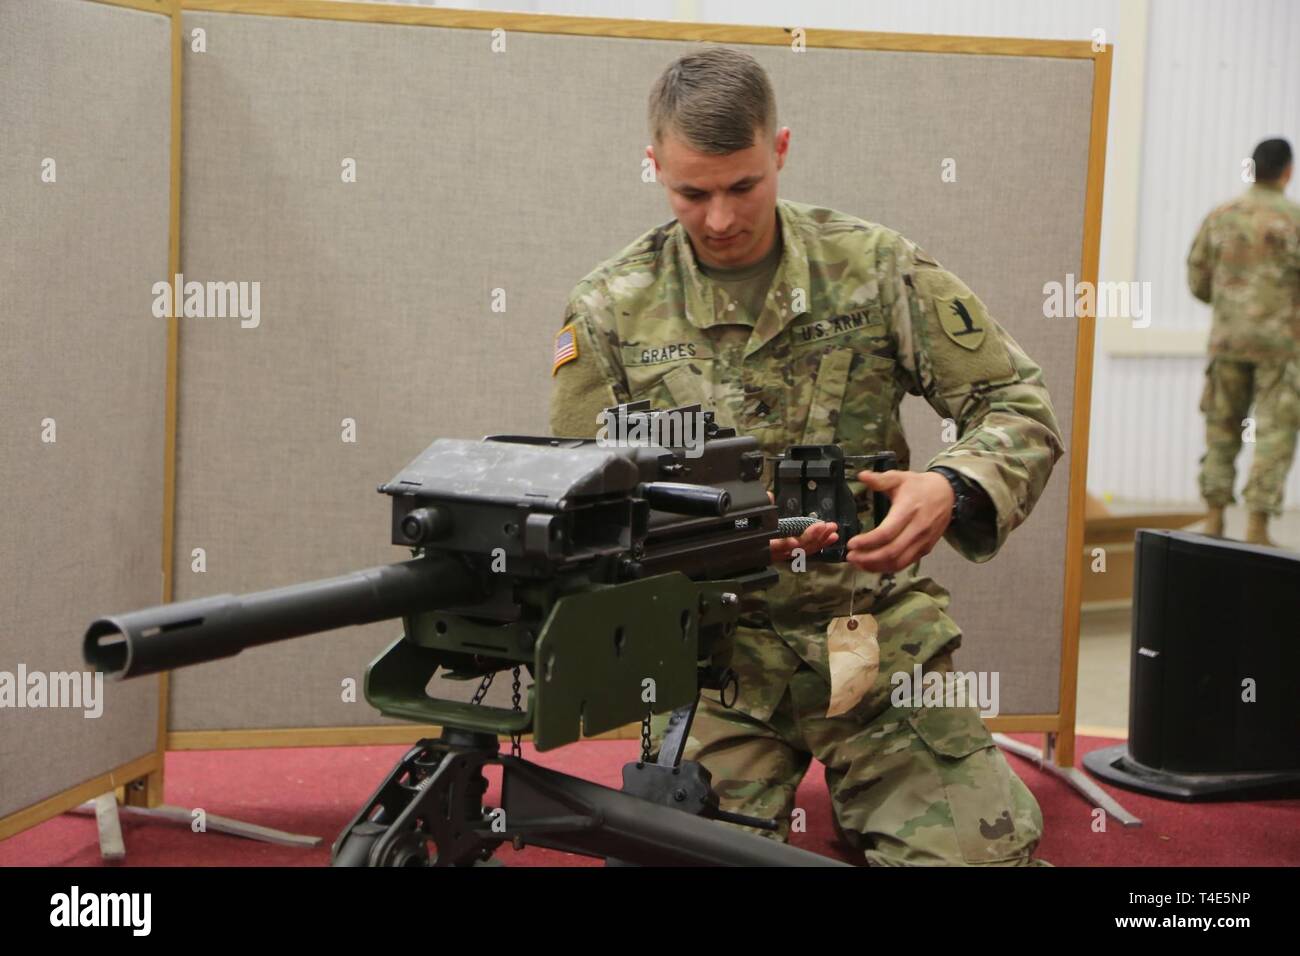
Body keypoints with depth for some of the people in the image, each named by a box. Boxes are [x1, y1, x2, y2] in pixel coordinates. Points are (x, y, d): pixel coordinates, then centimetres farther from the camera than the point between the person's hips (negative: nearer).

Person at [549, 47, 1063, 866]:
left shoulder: (874, 267, 0)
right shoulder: (611, 310, 0)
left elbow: (1020, 406, 0)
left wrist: (955, 490, -22)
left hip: (878, 628, 0)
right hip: (715, 649, 0)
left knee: (977, 847, -13)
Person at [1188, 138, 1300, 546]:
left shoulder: (1220, 217, 4)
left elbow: (1198, 280, 8)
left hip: (1228, 338, 4)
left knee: (1222, 428, 13)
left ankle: (1214, 520, 10)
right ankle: (1257, 526, -4)